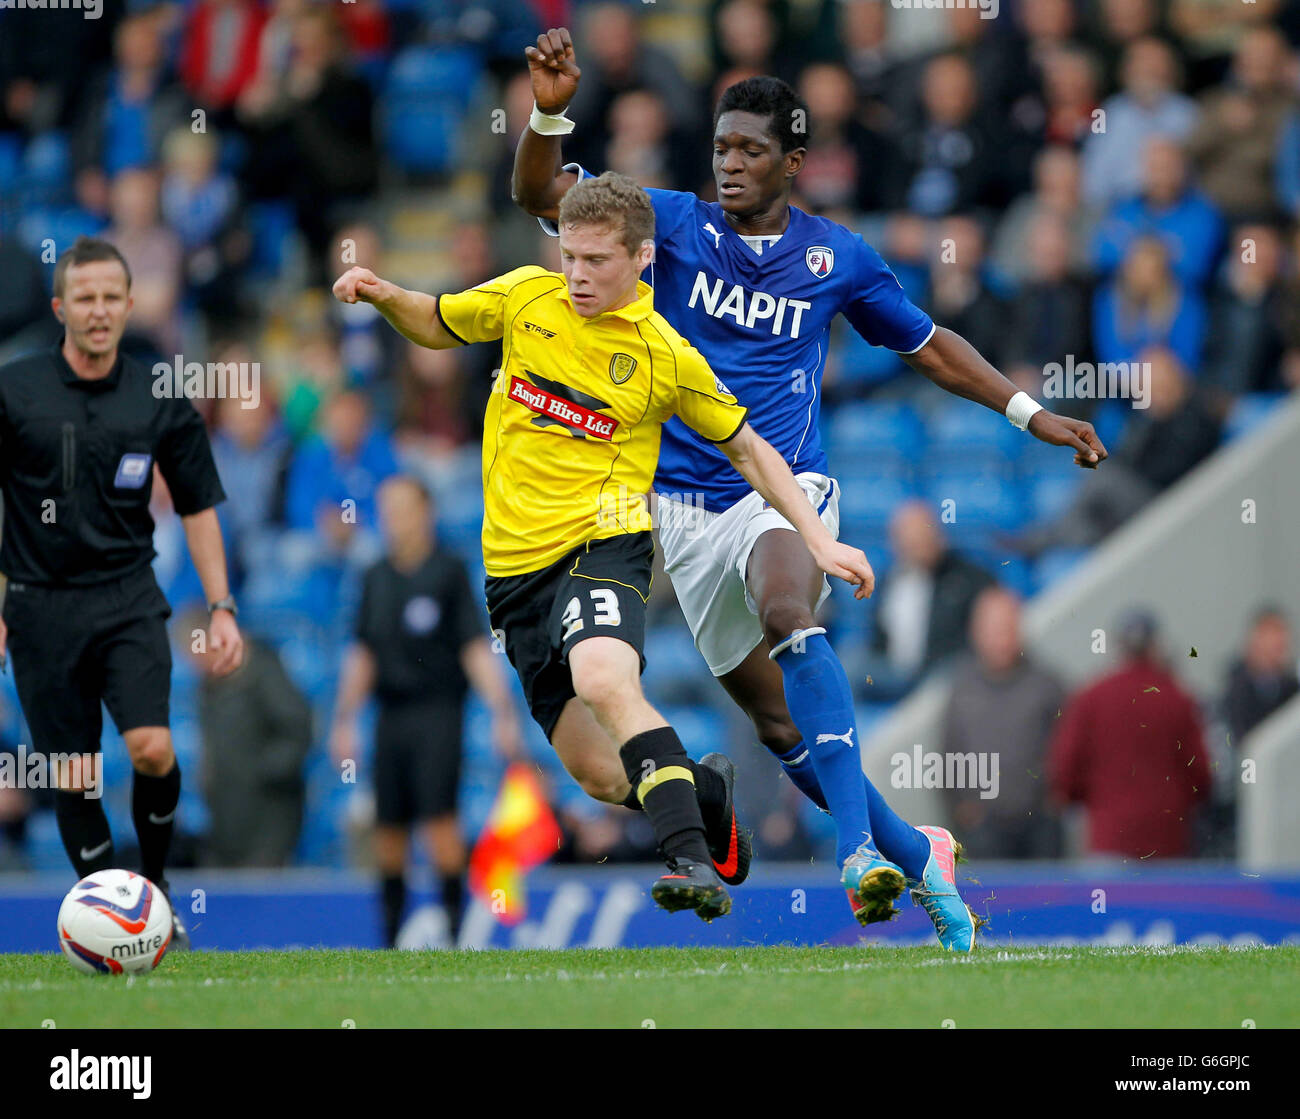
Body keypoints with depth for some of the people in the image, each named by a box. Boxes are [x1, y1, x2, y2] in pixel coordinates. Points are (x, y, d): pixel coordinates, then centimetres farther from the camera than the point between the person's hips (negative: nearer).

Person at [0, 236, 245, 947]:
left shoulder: (159, 402, 3)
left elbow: (198, 508, 11)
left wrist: (221, 607, 4)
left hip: (128, 600, 0)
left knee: (151, 747, -18)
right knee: (73, 777, -2)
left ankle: (154, 884, 5)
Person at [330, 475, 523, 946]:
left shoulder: (449, 572, -1)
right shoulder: (376, 579, 13)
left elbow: (475, 648, -4)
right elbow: (363, 655, 18)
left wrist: (502, 712, -11)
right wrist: (344, 719, 13)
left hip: (437, 711, -5)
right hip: (391, 714, 5)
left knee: (439, 816, -14)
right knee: (388, 826, 3)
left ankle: (454, 924, -9)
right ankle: (390, 932, 10)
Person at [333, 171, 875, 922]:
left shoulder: (666, 356, -3)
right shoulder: (525, 298, 5)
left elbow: (748, 450, 7)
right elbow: (437, 326, 22)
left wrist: (819, 539, 0)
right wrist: (387, 296, 1)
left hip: (602, 542, -4)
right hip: (516, 561, 4)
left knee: (603, 681, -36)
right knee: (602, 776, 0)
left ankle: (694, 861, -41)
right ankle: (709, 791, 32)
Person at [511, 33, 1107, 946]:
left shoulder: (837, 257, 3)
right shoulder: (679, 225, 0)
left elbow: (929, 346, 18)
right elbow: (541, 192, -10)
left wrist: (1030, 413, 13)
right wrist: (552, 110, -29)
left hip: (786, 489, -2)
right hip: (687, 502, 2)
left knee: (787, 614, -35)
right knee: (778, 721, 5)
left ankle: (858, 848, -46)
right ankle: (915, 854, 25)